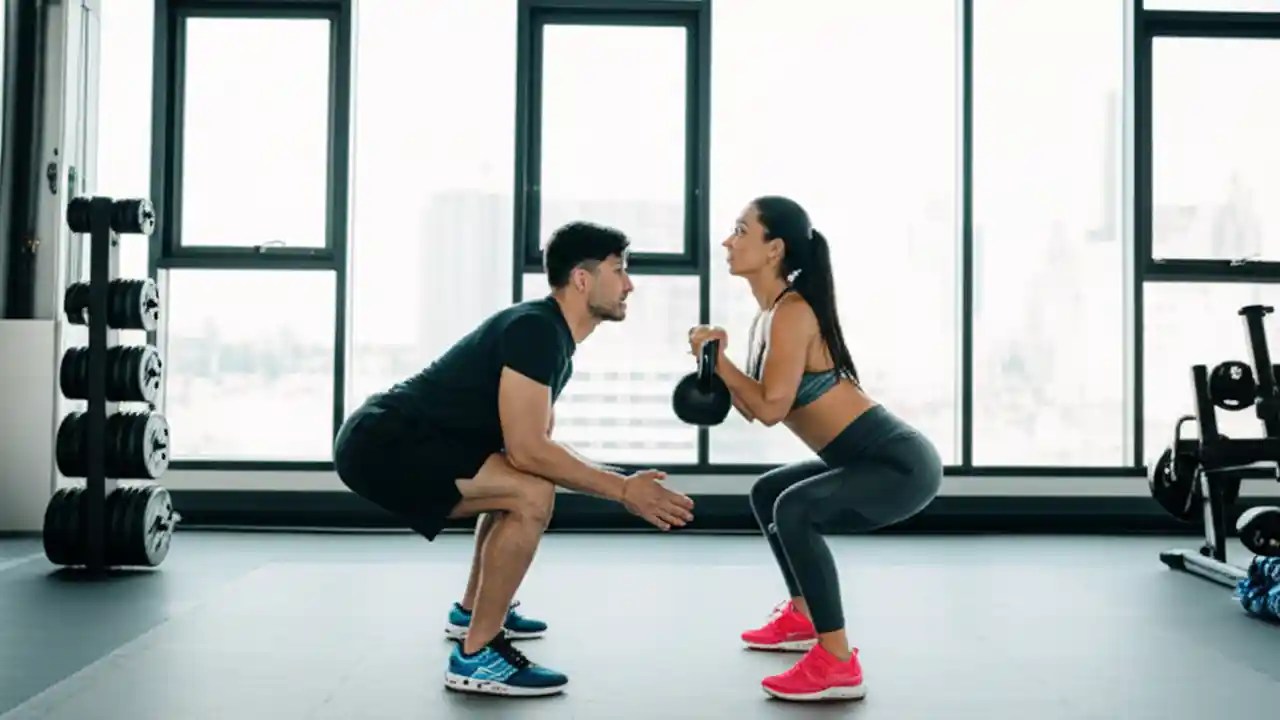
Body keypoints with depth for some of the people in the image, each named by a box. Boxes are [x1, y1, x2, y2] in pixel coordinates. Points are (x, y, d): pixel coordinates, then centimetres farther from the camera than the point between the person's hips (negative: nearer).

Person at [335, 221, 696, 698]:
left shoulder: (550, 335, 13)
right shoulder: (536, 331, -18)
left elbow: (540, 445, 20)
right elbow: (527, 449, -26)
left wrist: (623, 485, 9)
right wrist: (622, 489, -17)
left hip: (391, 438, 11)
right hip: (381, 444, -11)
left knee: (520, 482, 28)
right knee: (531, 494, -24)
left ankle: (472, 610, 39)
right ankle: (475, 657, -12)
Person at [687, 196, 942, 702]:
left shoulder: (792, 312, -18)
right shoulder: (770, 313, 11)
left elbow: (771, 408, -25)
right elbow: (752, 408, 14)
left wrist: (717, 357, -14)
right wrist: (716, 358, 1)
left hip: (902, 464, -11)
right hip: (875, 458, 11)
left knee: (795, 508, -31)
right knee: (767, 492, 25)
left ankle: (838, 665, -23)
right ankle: (801, 618, 39)